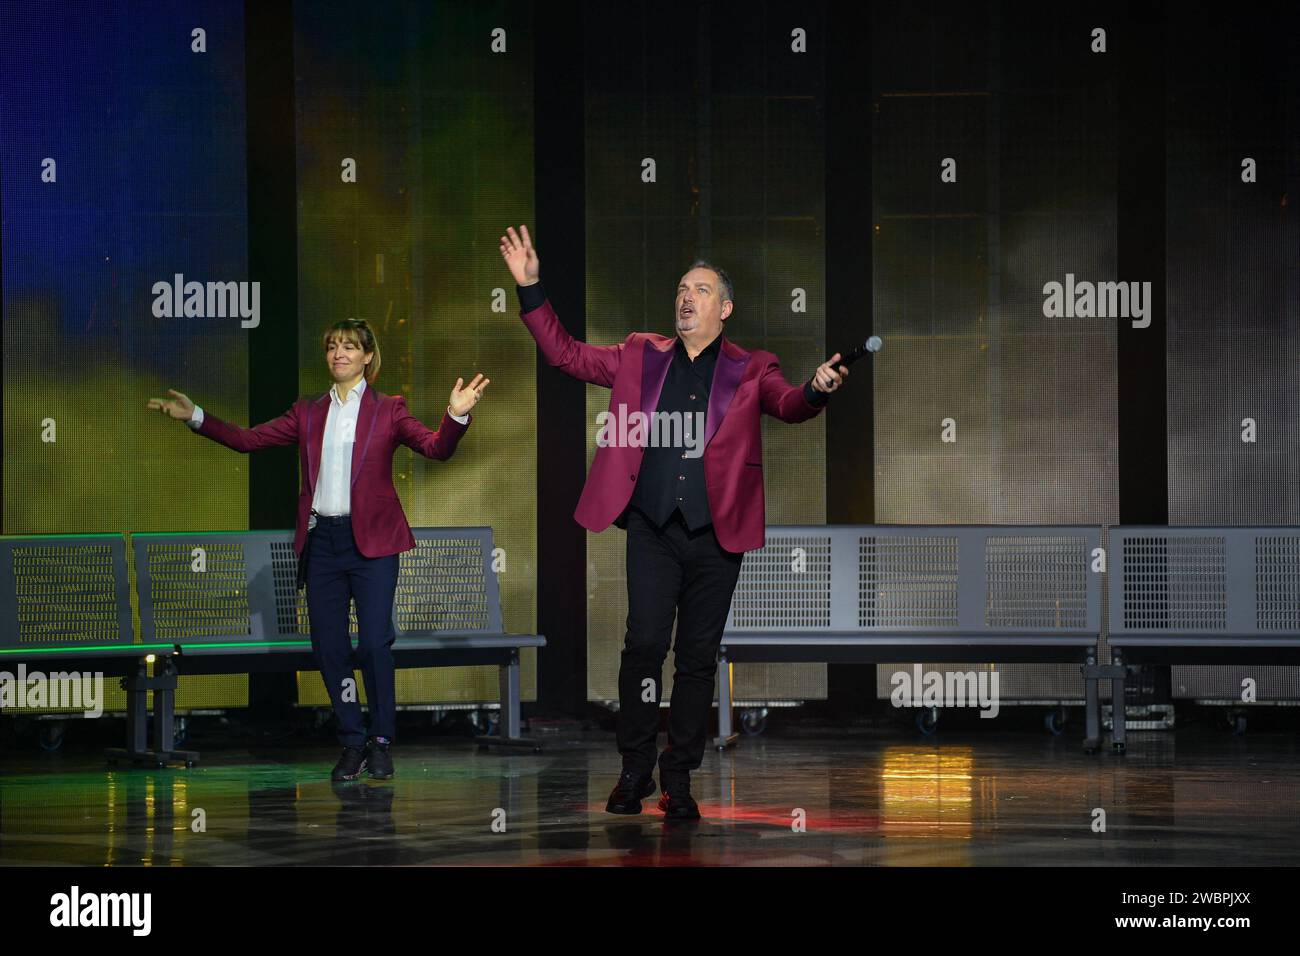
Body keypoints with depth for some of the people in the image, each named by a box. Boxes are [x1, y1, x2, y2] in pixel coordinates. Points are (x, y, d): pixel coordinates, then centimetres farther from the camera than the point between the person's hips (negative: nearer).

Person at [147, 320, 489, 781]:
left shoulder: (388, 410, 2)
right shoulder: (308, 413, 12)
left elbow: (436, 448, -10)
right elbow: (247, 439, 10)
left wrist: (456, 415, -30)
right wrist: (194, 416, 1)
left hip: (371, 539, -4)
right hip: (321, 539, 4)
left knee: (374, 642, -9)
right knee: (328, 646, 3)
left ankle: (380, 743, 5)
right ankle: (352, 744, 14)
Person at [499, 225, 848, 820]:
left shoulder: (750, 370, 8)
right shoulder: (641, 357, 13)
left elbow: (788, 405, -8)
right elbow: (565, 353, 15)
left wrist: (816, 390, -32)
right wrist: (530, 287, 6)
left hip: (715, 533, 0)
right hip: (652, 529, 0)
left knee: (698, 657, 4)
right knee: (645, 643, -11)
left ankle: (679, 780, 12)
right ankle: (635, 770, 1)